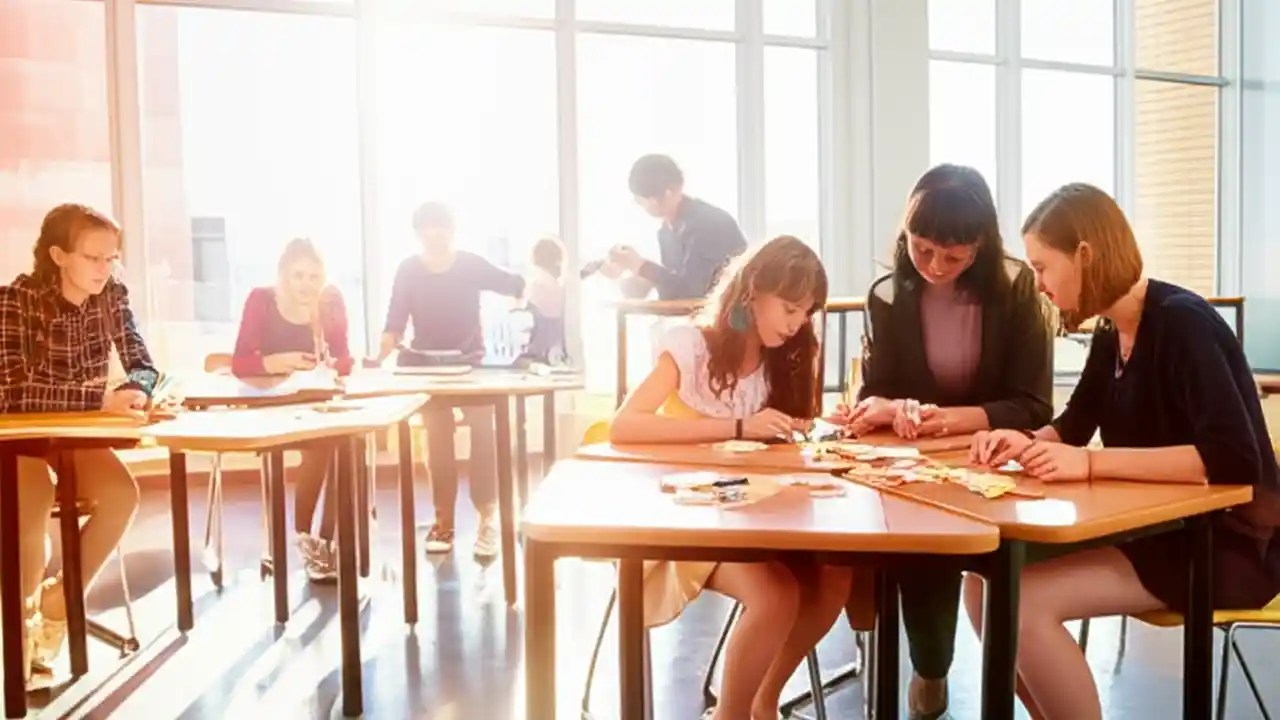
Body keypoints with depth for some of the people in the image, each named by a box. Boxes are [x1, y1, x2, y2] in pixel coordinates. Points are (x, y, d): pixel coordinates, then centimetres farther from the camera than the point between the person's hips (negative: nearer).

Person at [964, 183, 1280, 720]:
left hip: (1227, 545, -8)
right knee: (985, 582, -7)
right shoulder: (1111, 333, 6)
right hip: (1153, 530, 8)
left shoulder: (1182, 322, -19)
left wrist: (1093, 463, -31)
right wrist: (1026, 443, -5)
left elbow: (1233, 458, -29)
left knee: (1024, 602, -23)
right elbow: (1073, 426, 18)